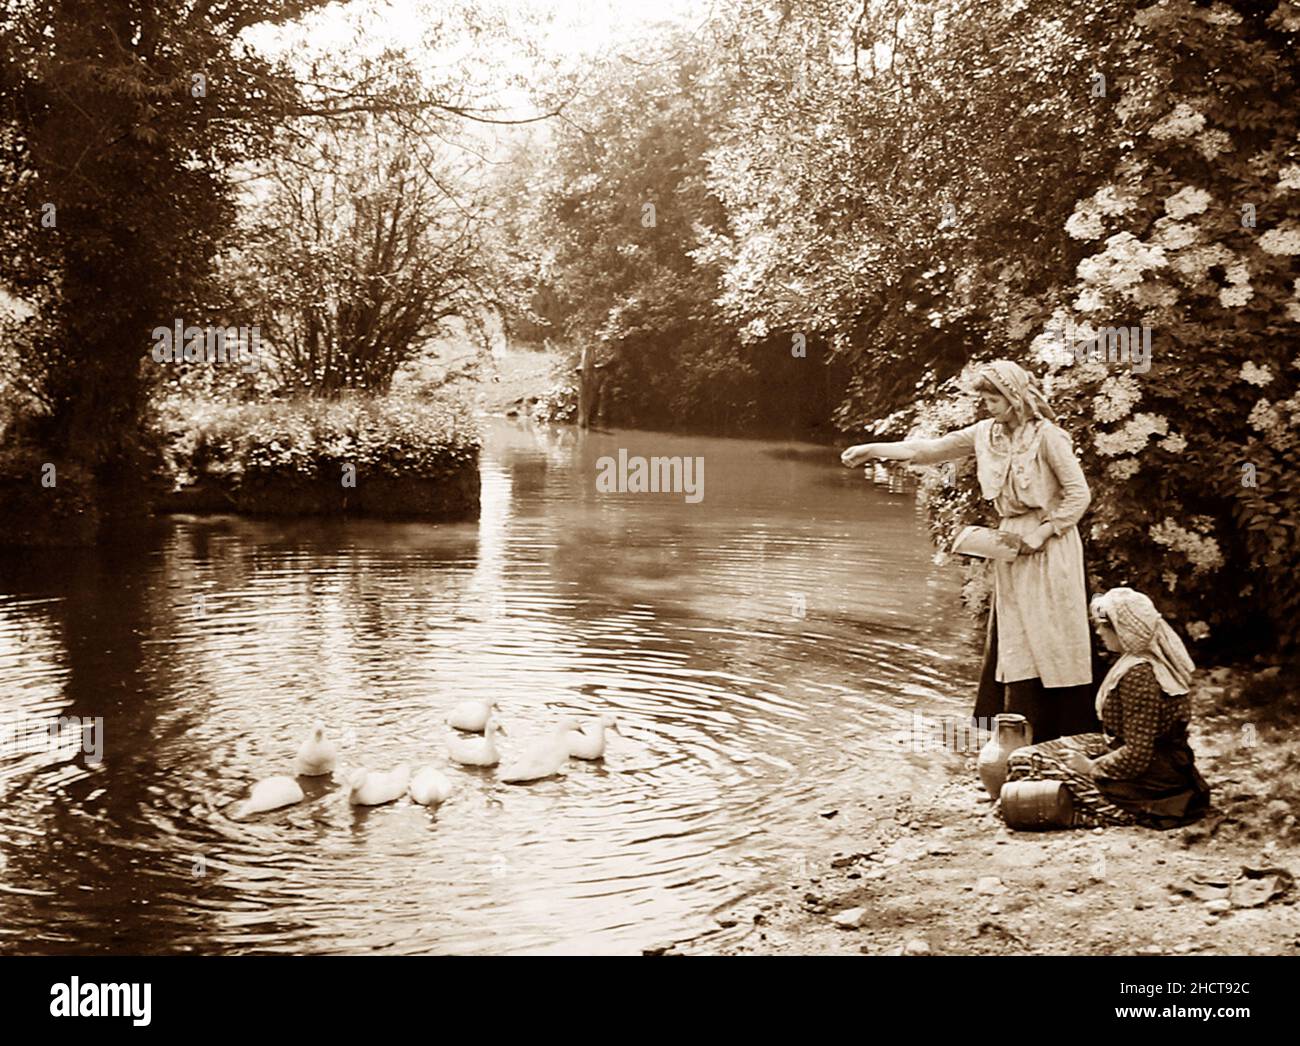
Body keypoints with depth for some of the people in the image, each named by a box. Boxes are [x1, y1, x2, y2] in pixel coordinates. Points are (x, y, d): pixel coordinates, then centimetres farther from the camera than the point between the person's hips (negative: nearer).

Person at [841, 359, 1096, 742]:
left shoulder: (1047, 436, -13)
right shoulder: (986, 433, 5)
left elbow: (1079, 493, -12)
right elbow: (930, 449, 10)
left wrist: (1041, 533, -16)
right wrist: (872, 449, 5)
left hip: (1049, 547, -6)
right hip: (1012, 546, 7)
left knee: (1052, 640, -3)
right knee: (1011, 642, 9)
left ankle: (1066, 737, 7)